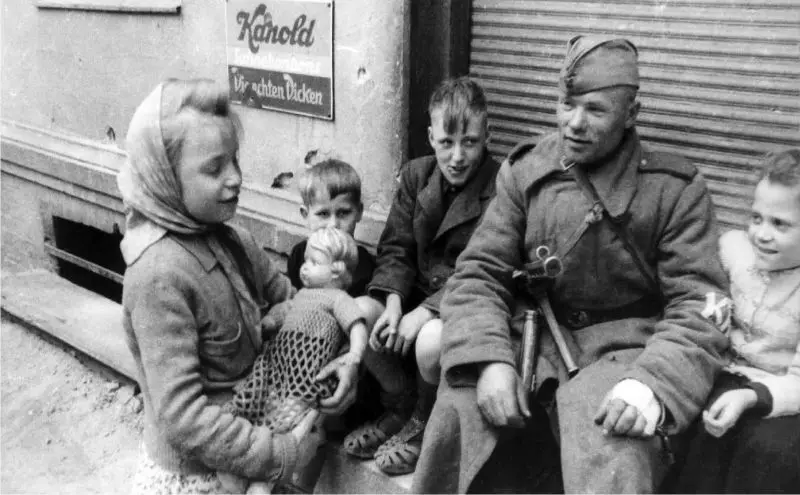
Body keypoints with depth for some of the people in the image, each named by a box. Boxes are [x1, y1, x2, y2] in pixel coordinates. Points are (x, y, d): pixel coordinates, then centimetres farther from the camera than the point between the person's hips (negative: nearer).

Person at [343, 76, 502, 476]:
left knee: (431, 341, -35)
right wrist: (393, 301, -17)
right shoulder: (416, 175, 3)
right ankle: (398, 409, 6)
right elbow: (396, 248, 2)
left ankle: (422, 425, -1)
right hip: (418, 290, 6)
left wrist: (426, 311, -28)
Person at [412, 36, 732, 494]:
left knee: (614, 455, -34)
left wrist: (653, 382, -26)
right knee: (460, 408, -25)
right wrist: (489, 359, -18)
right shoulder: (525, 171, 5)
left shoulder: (677, 190, -2)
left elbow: (699, 304, -6)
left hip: (623, 348, -2)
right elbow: (480, 272, 1)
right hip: (534, 333, 3)